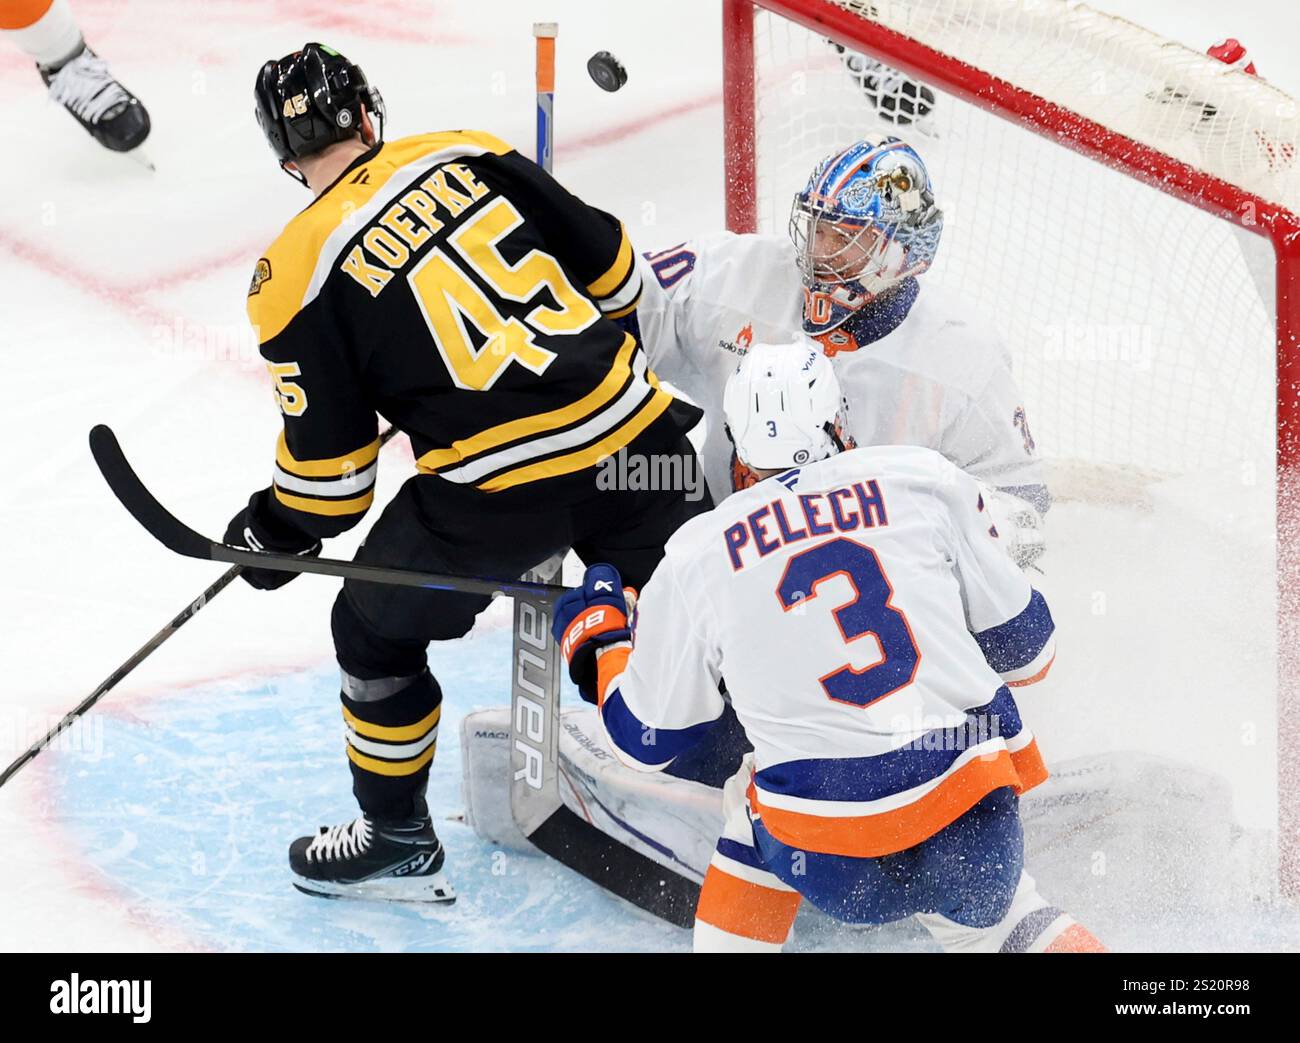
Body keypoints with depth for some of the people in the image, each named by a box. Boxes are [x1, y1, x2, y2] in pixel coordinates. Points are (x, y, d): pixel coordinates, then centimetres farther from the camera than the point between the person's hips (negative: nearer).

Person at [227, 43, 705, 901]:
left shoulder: (298, 273, -1)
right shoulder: (465, 156, 9)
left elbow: (328, 459, 1)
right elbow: (611, 266, 15)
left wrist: (278, 533, 21)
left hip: (497, 489, -4)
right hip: (629, 426, 4)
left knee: (376, 629, 18)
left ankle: (398, 839, 28)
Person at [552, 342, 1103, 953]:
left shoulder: (695, 558, 5)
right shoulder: (924, 480, 5)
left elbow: (644, 738, 16)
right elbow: (1024, 647, 11)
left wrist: (596, 634, 34)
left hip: (835, 872, -1)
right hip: (979, 837, 1)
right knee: (995, 921, 30)